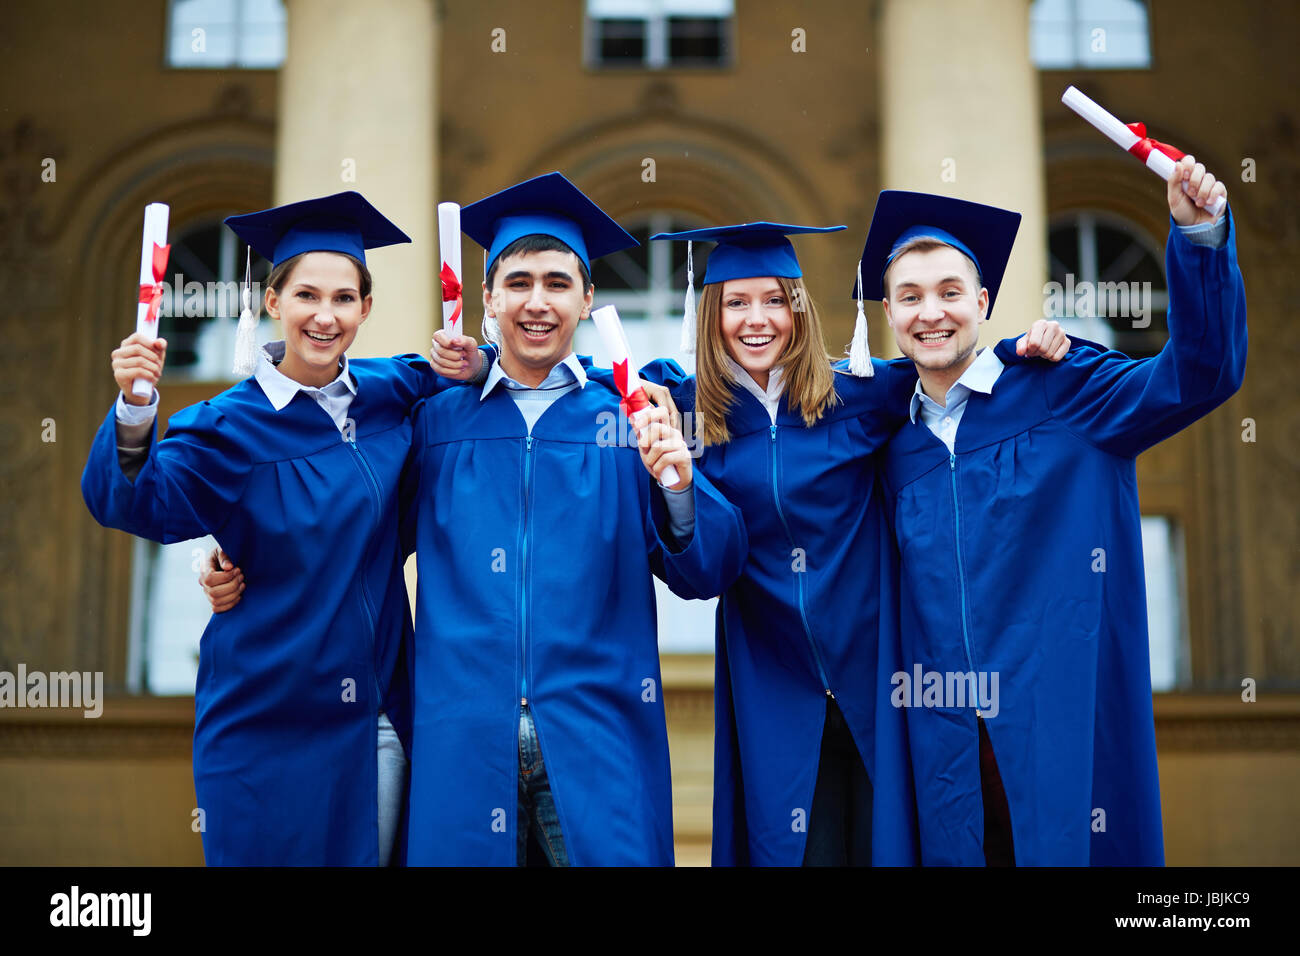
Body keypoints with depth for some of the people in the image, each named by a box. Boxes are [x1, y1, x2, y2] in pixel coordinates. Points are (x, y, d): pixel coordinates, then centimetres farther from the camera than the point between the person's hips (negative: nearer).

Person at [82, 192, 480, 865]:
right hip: (267, 719, -3)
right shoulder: (233, 425, -8)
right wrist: (135, 413, -40)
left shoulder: (389, 393, 3)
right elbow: (139, 502, -21)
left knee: (369, 855, 13)